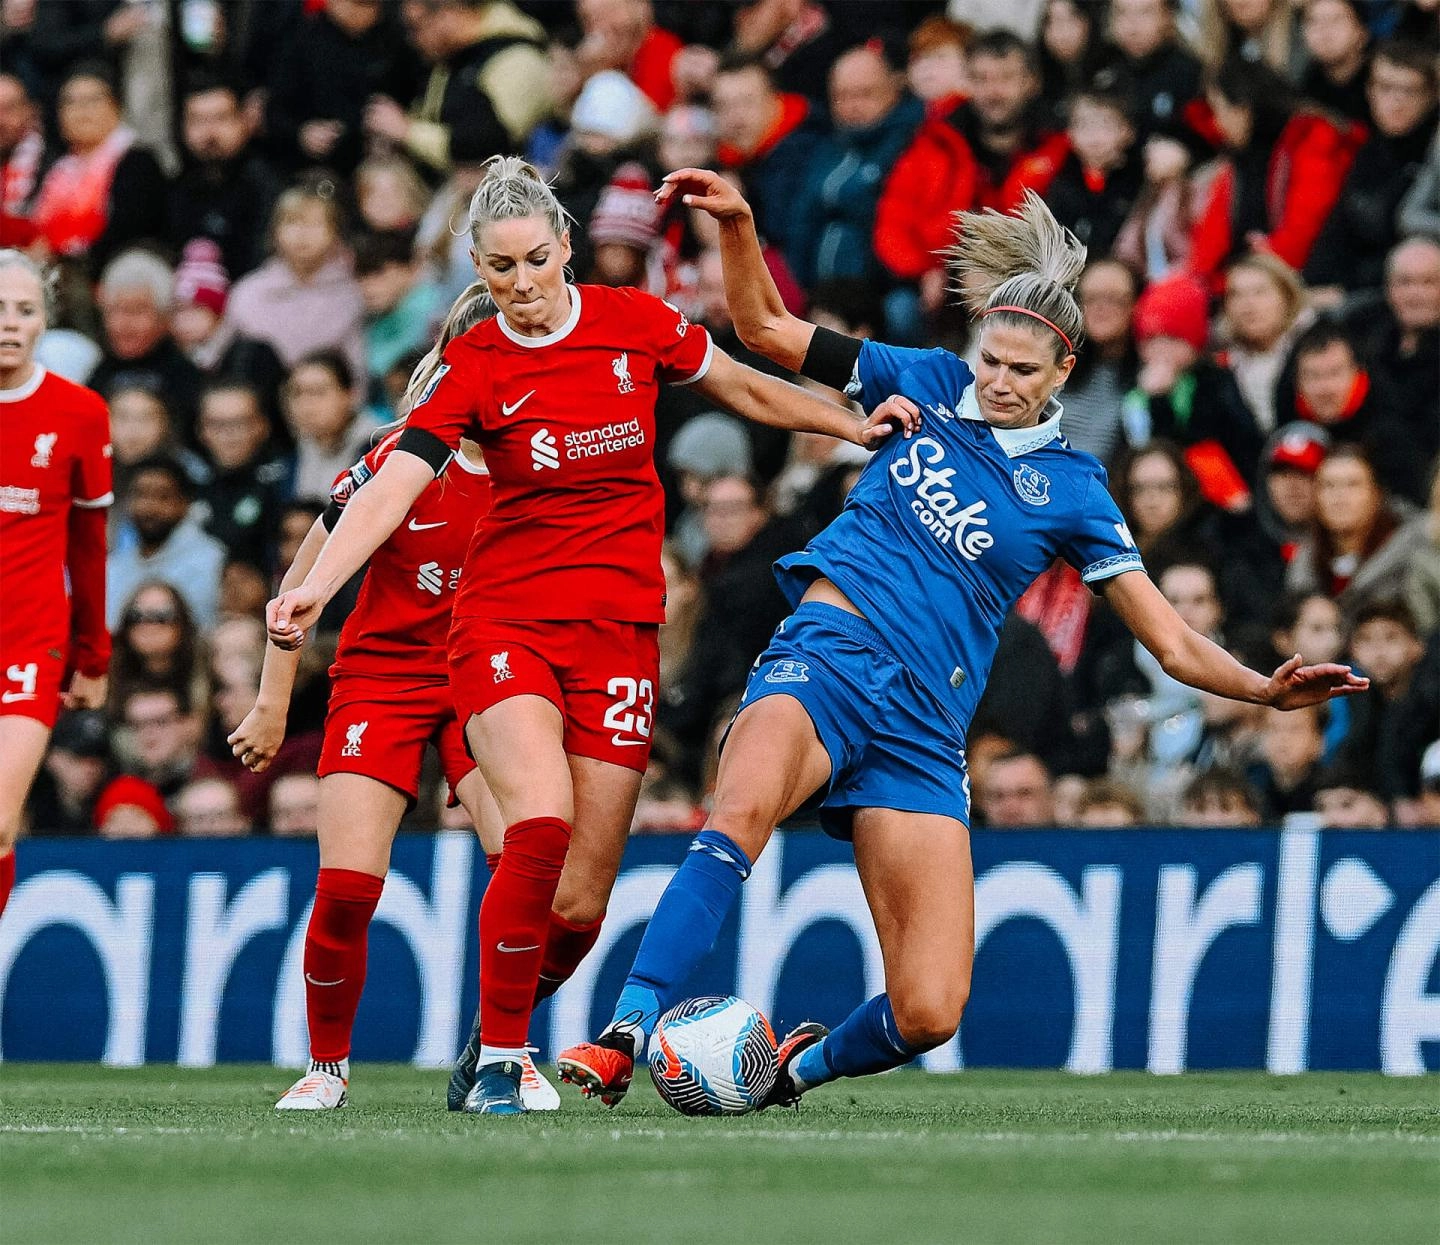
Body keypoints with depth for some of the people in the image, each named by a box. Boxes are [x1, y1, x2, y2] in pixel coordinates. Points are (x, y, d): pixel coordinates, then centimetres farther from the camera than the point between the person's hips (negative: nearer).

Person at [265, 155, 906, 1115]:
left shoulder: (635, 323, 1)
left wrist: (852, 425, 17)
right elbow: (393, 484, -14)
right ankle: (499, 1059, -13)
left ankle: (504, 1035, 23)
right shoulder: (473, 368, -4)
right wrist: (318, 586, -27)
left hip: (619, 629, 2)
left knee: (582, 902, -4)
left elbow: (744, 390, 19)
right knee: (540, 824, -27)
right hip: (507, 620, -2)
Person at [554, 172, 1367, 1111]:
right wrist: (737, 224, 2)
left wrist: (1265, 690, -9)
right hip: (829, 654, -1)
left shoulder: (1071, 489, 10)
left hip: (925, 724, 1)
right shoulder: (927, 384, 12)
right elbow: (766, 328, 18)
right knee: (743, 811, -39)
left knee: (928, 1014, -11)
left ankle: (807, 1065, 22)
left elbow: (1174, 645, 8)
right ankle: (629, 1034, -42)